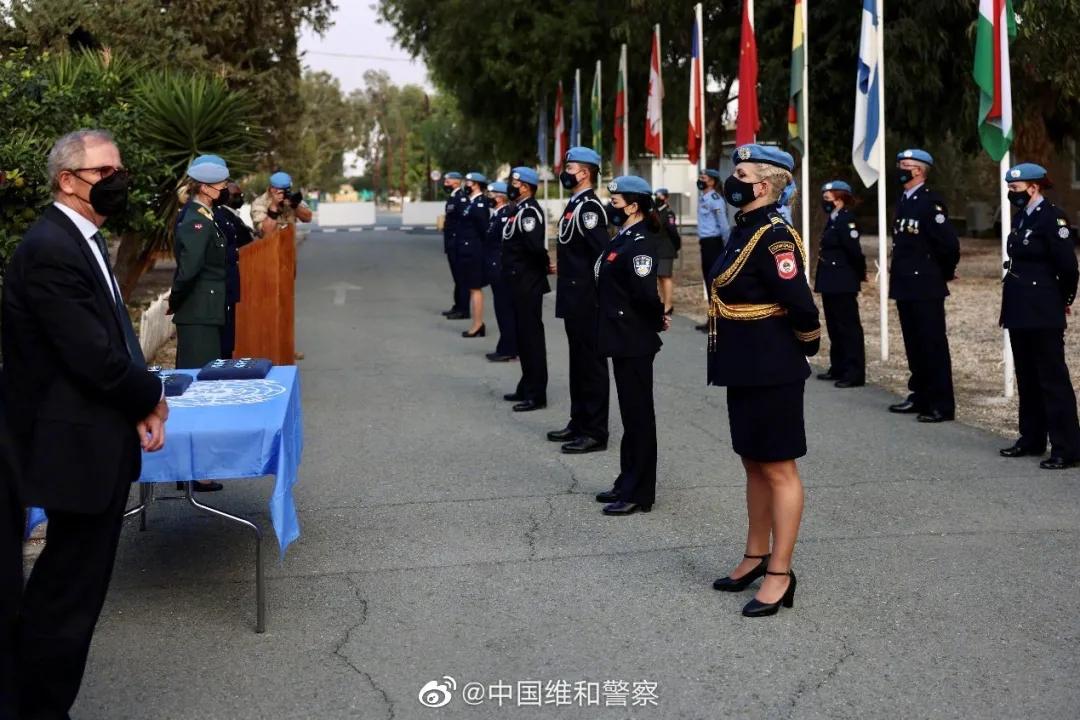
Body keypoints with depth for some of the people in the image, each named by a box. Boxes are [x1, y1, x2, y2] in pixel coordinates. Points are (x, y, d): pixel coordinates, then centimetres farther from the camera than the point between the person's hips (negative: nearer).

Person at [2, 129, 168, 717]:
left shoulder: (81, 240, 12)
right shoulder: (50, 250, -20)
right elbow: (94, 356, -24)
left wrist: (138, 407, 1)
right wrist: (151, 399, -7)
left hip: (92, 440, 10)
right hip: (80, 447, -10)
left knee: (64, 584, 19)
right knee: (70, 591, 1)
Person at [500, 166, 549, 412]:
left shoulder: (529, 211, -17)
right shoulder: (520, 210, 15)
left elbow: (535, 244, -27)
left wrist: (545, 264, -13)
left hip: (528, 284, -10)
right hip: (520, 282, 10)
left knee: (531, 336, -5)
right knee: (524, 336, 16)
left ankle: (536, 394, 0)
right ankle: (527, 388, 27)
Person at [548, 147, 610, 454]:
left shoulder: (589, 207, -15)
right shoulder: (574, 204, 15)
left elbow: (601, 255, -21)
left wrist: (596, 294, -20)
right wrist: (561, 265, 16)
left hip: (586, 299, -10)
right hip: (574, 299, 10)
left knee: (591, 363, -4)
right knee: (578, 362, 16)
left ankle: (595, 432, 2)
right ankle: (579, 423, 26)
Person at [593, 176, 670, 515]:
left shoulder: (640, 243, -18)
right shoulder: (623, 238, 12)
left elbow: (645, 290, -28)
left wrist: (658, 316, -10)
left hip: (635, 342, -10)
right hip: (622, 338, 10)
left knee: (638, 414, -2)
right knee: (630, 412, 17)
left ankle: (639, 493, 6)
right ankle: (627, 483, 27)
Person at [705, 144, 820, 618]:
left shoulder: (774, 237, -19)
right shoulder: (744, 231, 11)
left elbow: (801, 307, -23)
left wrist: (807, 346, -7)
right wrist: (735, 360, 16)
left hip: (773, 373, -10)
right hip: (745, 370, 10)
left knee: (778, 469, -1)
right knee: (754, 465, 18)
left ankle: (780, 575, 8)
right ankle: (755, 557, 31)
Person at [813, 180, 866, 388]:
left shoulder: (846, 219, -15)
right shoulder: (834, 220, 15)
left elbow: (854, 249, -21)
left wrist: (860, 274, -10)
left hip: (843, 283, -10)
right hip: (831, 282, 10)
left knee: (849, 326, -6)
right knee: (834, 326, 15)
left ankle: (855, 373, -3)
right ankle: (838, 368, 24)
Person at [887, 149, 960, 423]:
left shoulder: (930, 202, -14)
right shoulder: (904, 202, 14)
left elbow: (949, 242, -18)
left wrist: (944, 274, -6)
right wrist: (898, 271, 14)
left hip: (925, 288, -9)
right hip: (905, 286, 9)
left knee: (933, 346, -3)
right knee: (914, 345, 15)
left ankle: (942, 405, 2)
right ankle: (920, 396, 24)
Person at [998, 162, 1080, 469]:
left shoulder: (1052, 217, -14)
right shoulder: (1021, 217, 13)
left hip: (1043, 314, -9)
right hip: (1020, 311, 9)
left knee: (1053, 378, -6)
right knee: (1026, 378, 15)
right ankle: (1032, 439, 26)